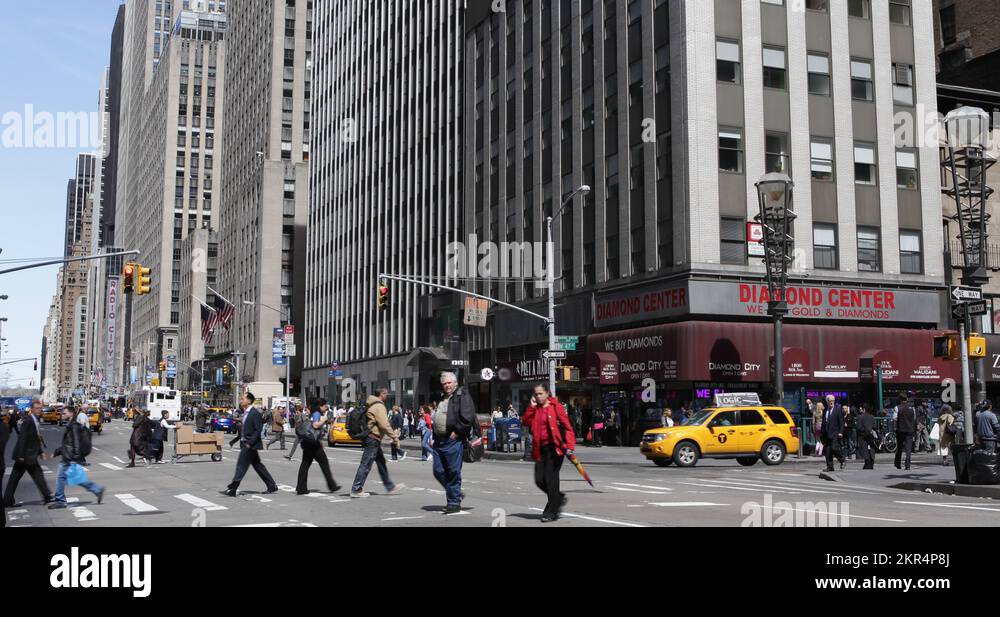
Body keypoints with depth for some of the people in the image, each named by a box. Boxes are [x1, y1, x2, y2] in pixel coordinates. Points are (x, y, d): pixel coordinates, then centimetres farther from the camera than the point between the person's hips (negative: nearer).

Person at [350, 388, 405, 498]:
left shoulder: (372, 405, 17)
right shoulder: (379, 406, -15)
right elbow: (384, 425, -21)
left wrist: (392, 433, 22)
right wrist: (394, 437, -14)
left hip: (373, 439, 11)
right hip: (373, 439, -11)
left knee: (381, 463, 16)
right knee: (366, 465, -6)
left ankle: (390, 487, 23)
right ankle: (356, 490, -2)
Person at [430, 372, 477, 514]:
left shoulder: (462, 396, -5)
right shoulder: (442, 398, 21)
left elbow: (468, 417, -15)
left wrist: (457, 432, -14)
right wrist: (435, 436, 19)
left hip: (453, 440, -8)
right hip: (439, 440, 8)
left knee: (453, 472, -4)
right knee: (438, 471, 8)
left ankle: (454, 502, 4)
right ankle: (455, 494, 24)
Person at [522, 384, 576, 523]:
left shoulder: (556, 406, -4)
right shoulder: (535, 409, 13)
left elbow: (567, 426, -7)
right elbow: (527, 422, 1)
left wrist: (570, 446, -15)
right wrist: (532, 407, -5)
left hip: (554, 448, -6)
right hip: (540, 449, 6)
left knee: (551, 478, -6)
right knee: (539, 480, 5)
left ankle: (552, 512, 4)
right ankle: (559, 498, 29)